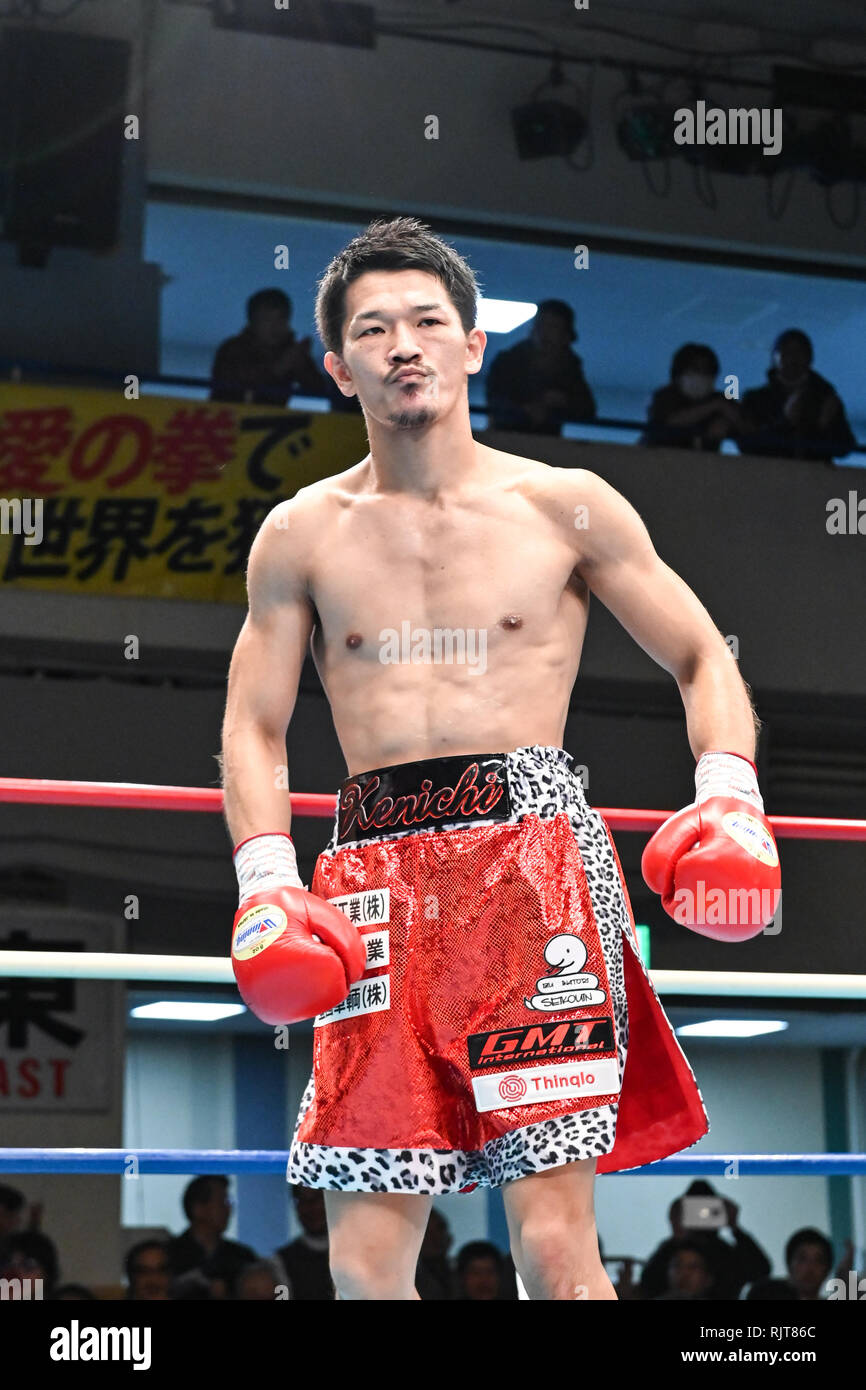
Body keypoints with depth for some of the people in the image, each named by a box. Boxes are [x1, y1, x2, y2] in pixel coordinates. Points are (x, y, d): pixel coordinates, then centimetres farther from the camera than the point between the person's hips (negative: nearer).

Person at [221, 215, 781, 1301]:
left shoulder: (566, 508, 8)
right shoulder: (301, 536, 12)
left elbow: (704, 660, 12)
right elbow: (254, 727, 14)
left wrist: (728, 794, -6)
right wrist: (264, 878, -3)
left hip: (535, 845, -2)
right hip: (377, 866, 2)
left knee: (553, 1237, -10)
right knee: (365, 1259, -1)